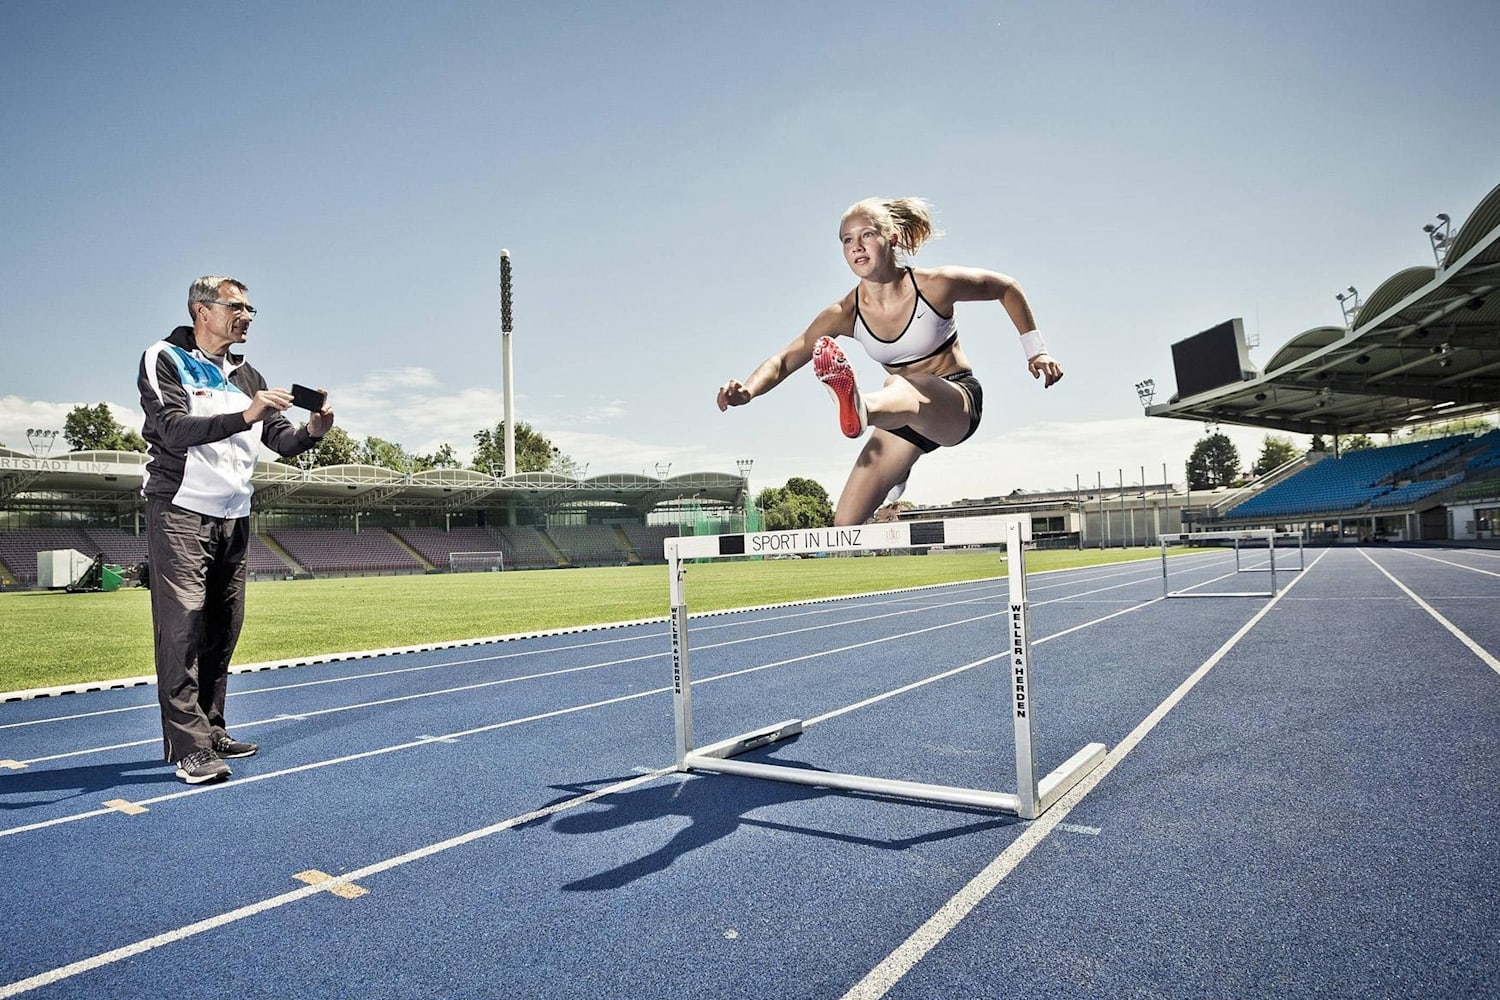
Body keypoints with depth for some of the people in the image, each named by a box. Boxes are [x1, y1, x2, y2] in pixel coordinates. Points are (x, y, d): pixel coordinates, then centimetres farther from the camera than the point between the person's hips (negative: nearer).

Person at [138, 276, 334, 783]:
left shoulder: (246, 375, 16)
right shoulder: (164, 359, -3)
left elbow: (281, 440, 9)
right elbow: (175, 431, -19)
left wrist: (311, 431, -13)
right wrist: (245, 415, -32)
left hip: (234, 517, 6)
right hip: (180, 512, -6)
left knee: (222, 631, 8)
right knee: (182, 630, -9)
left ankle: (210, 730, 17)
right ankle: (189, 747, -7)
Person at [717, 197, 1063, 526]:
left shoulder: (936, 285, -14)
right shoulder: (846, 314, -9)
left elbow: (1008, 287, 2)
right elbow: (785, 359, -13)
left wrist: (1035, 350, 4)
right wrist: (747, 390, -34)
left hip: (956, 403, -5)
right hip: (902, 417, 5)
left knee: (904, 389, -45)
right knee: (846, 524, -5)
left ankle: (860, 408, -78)